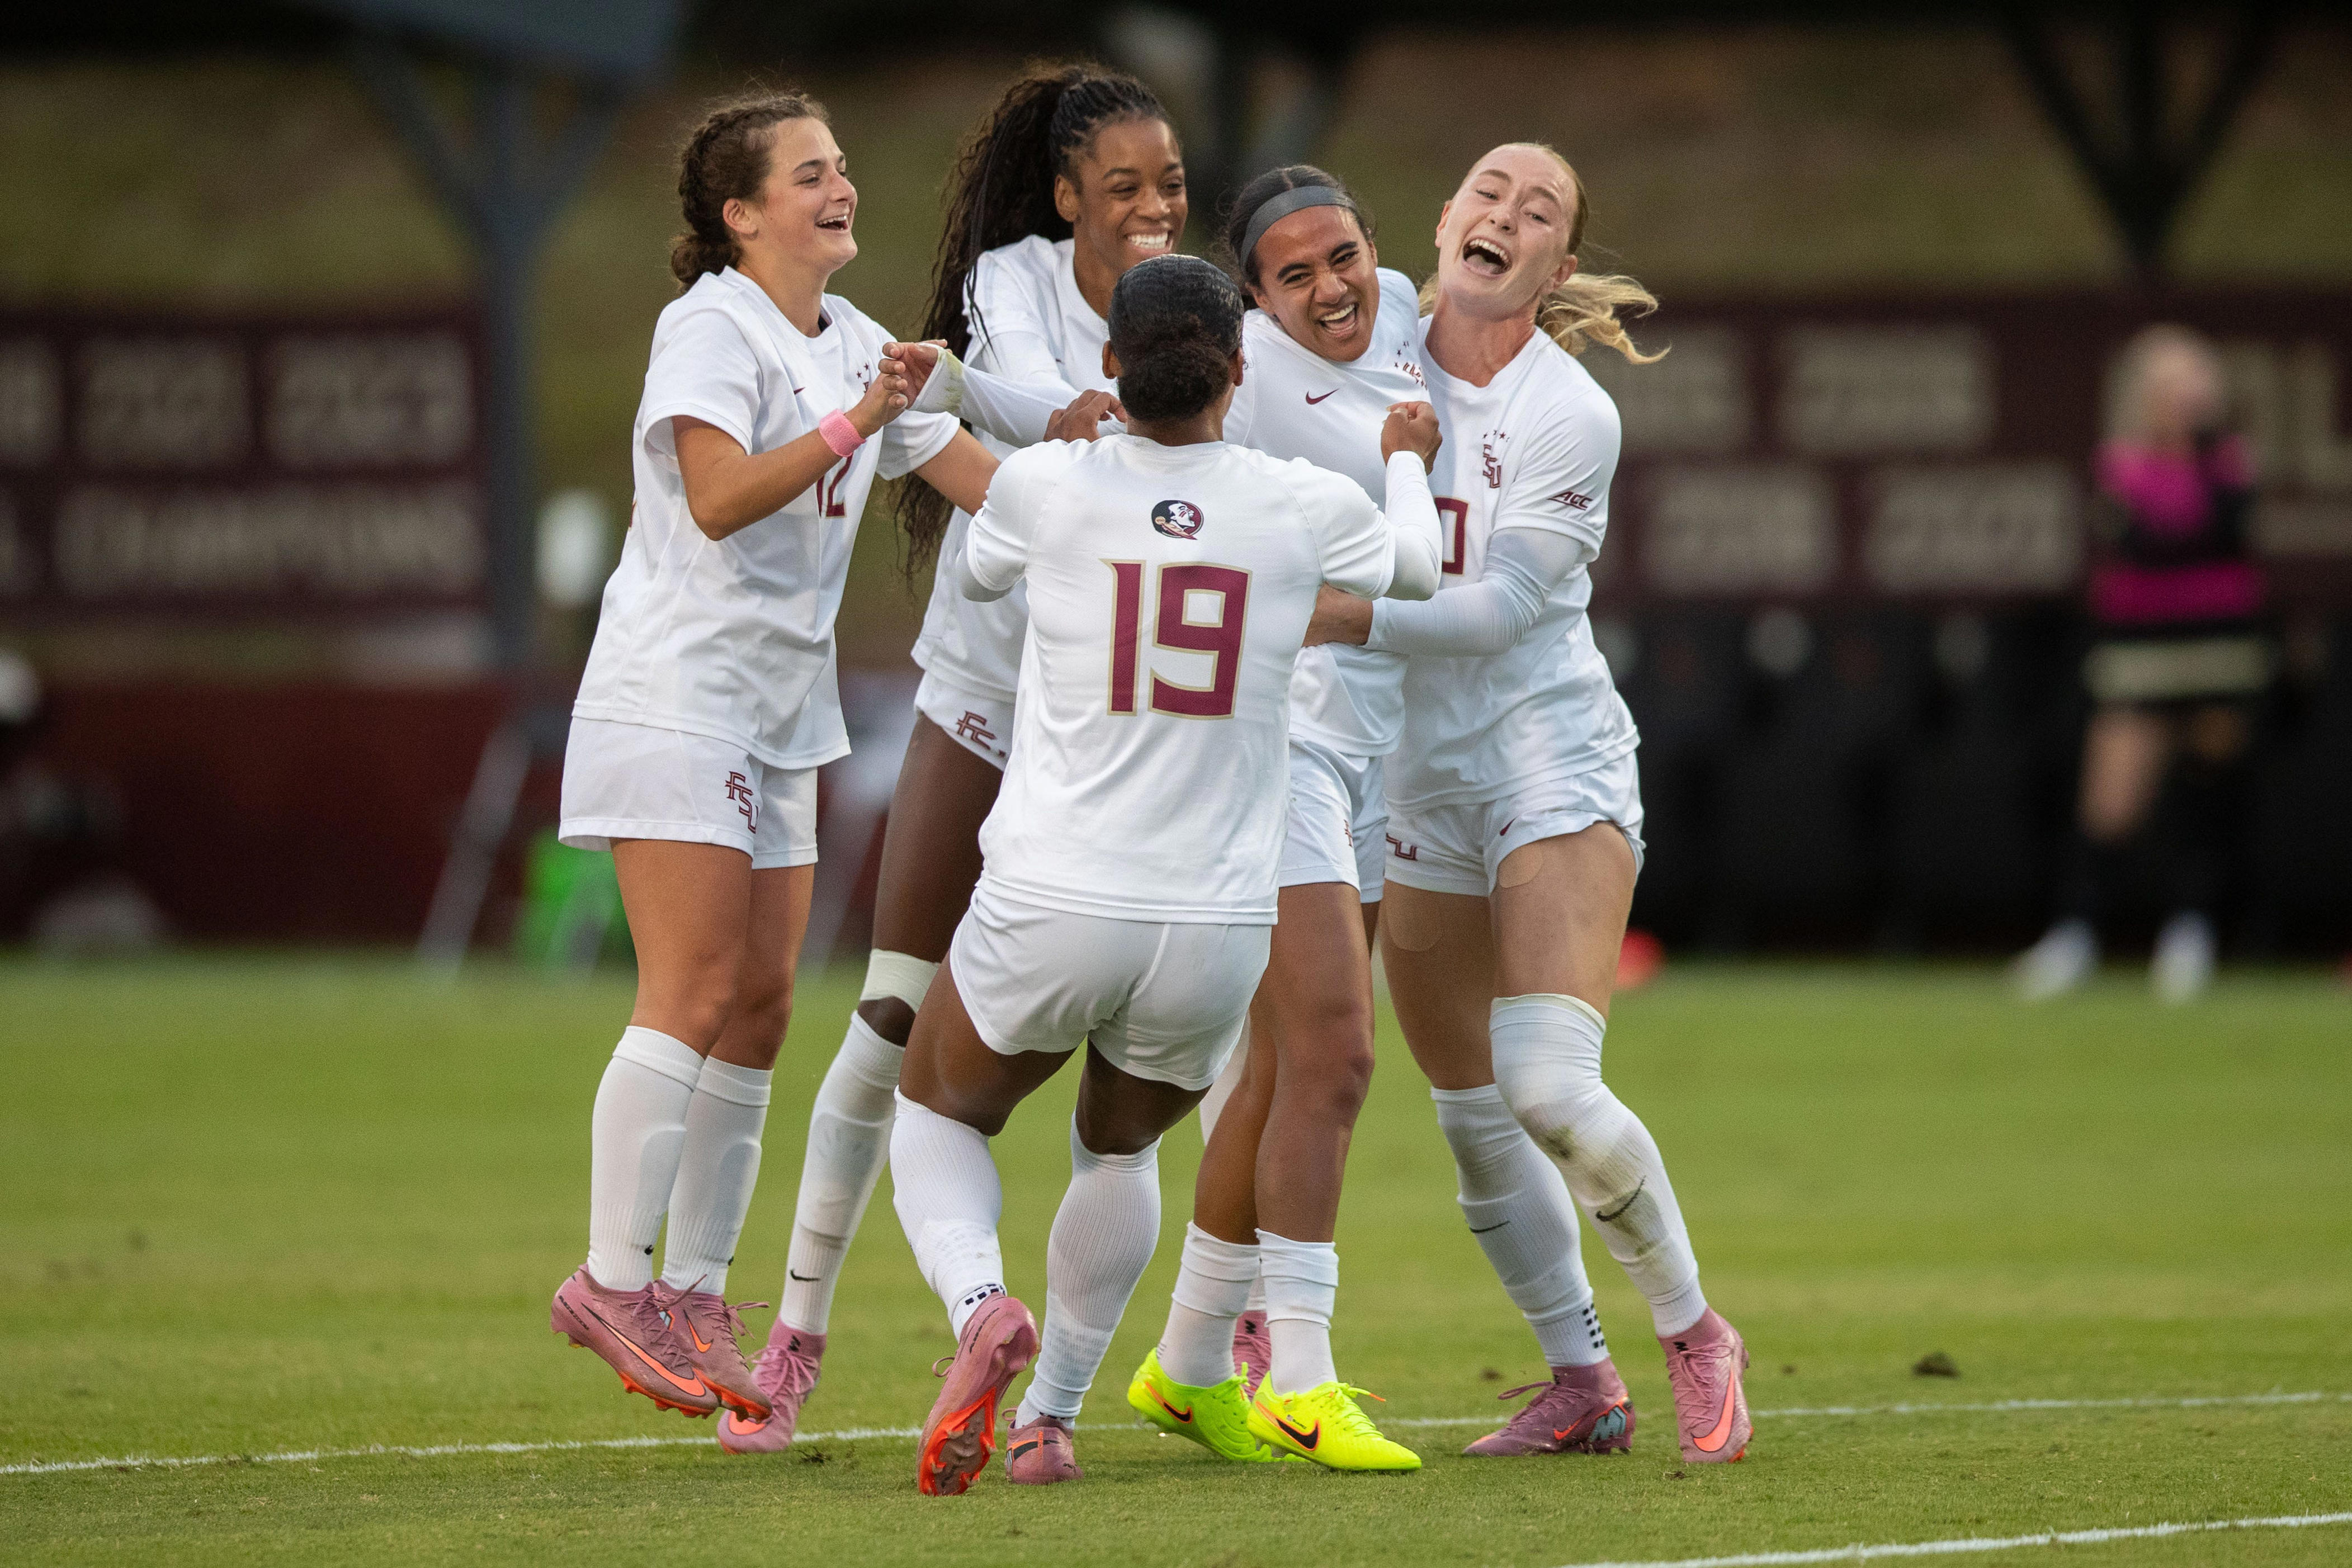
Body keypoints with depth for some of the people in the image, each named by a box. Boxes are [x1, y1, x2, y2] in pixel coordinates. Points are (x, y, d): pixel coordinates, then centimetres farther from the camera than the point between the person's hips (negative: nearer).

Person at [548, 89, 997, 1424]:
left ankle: (694, 1300, 7)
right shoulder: (708, 327, -9)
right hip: (674, 700, -8)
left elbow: (991, 483, 16)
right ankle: (614, 1283, -11)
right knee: (695, 994, -14)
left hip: (781, 716, 8)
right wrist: (854, 426, -28)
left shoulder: (856, 346, 14)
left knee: (762, 1005, 4)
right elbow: (718, 498, -23)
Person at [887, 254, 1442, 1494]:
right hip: (1214, 931, 2)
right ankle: (1049, 1417, 26)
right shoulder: (1304, 506, -4)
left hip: (1046, 917, -2)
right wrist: (1405, 458, 41)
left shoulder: (1048, 482, -6)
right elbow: (1415, 570, 20)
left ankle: (980, 1306, -7)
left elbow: (975, 576, 19)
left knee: (937, 1115, 23)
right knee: (1120, 1148, 31)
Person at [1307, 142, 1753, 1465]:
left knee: (1550, 1090, -20)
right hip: (1421, 779, 5)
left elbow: (1498, 609, -16)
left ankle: (1695, 1333, 1)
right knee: (1473, 1122, 6)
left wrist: (1339, 617, -24)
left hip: (1555, 765, -5)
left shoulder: (1572, 416, -12)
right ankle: (1583, 1382, 20)